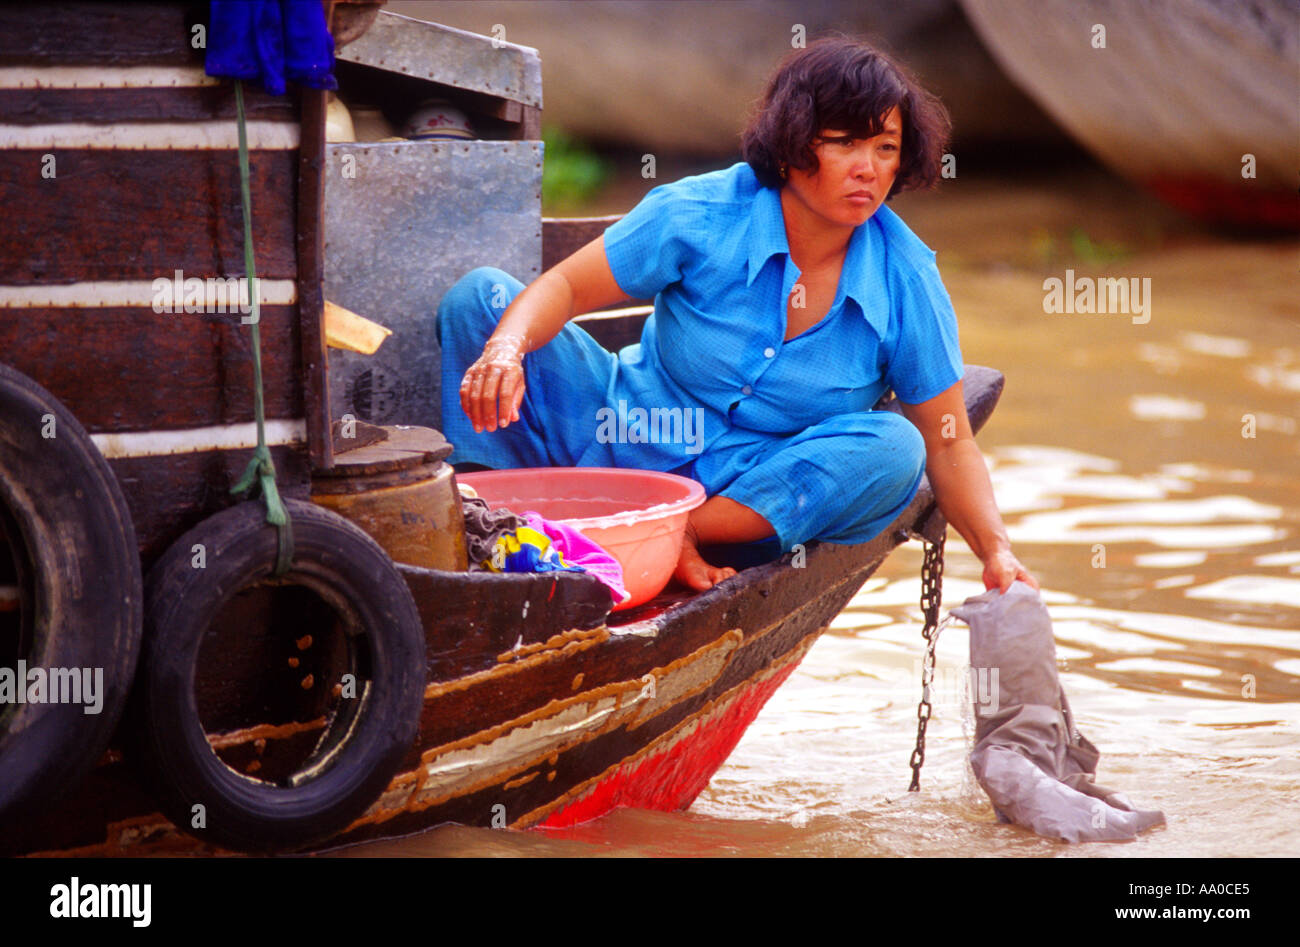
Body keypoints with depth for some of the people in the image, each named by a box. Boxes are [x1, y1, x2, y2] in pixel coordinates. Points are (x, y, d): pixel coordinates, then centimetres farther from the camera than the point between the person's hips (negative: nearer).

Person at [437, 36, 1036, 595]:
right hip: (626, 436, 0)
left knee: (893, 450, -30)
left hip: (758, 491, 0)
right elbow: (565, 288, -11)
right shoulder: (702, 216, -14)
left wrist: (998, 555, -21)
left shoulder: (906, 281, -10)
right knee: (479, 297, -17)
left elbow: (949, 445, -5)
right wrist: (507, 348, -34)